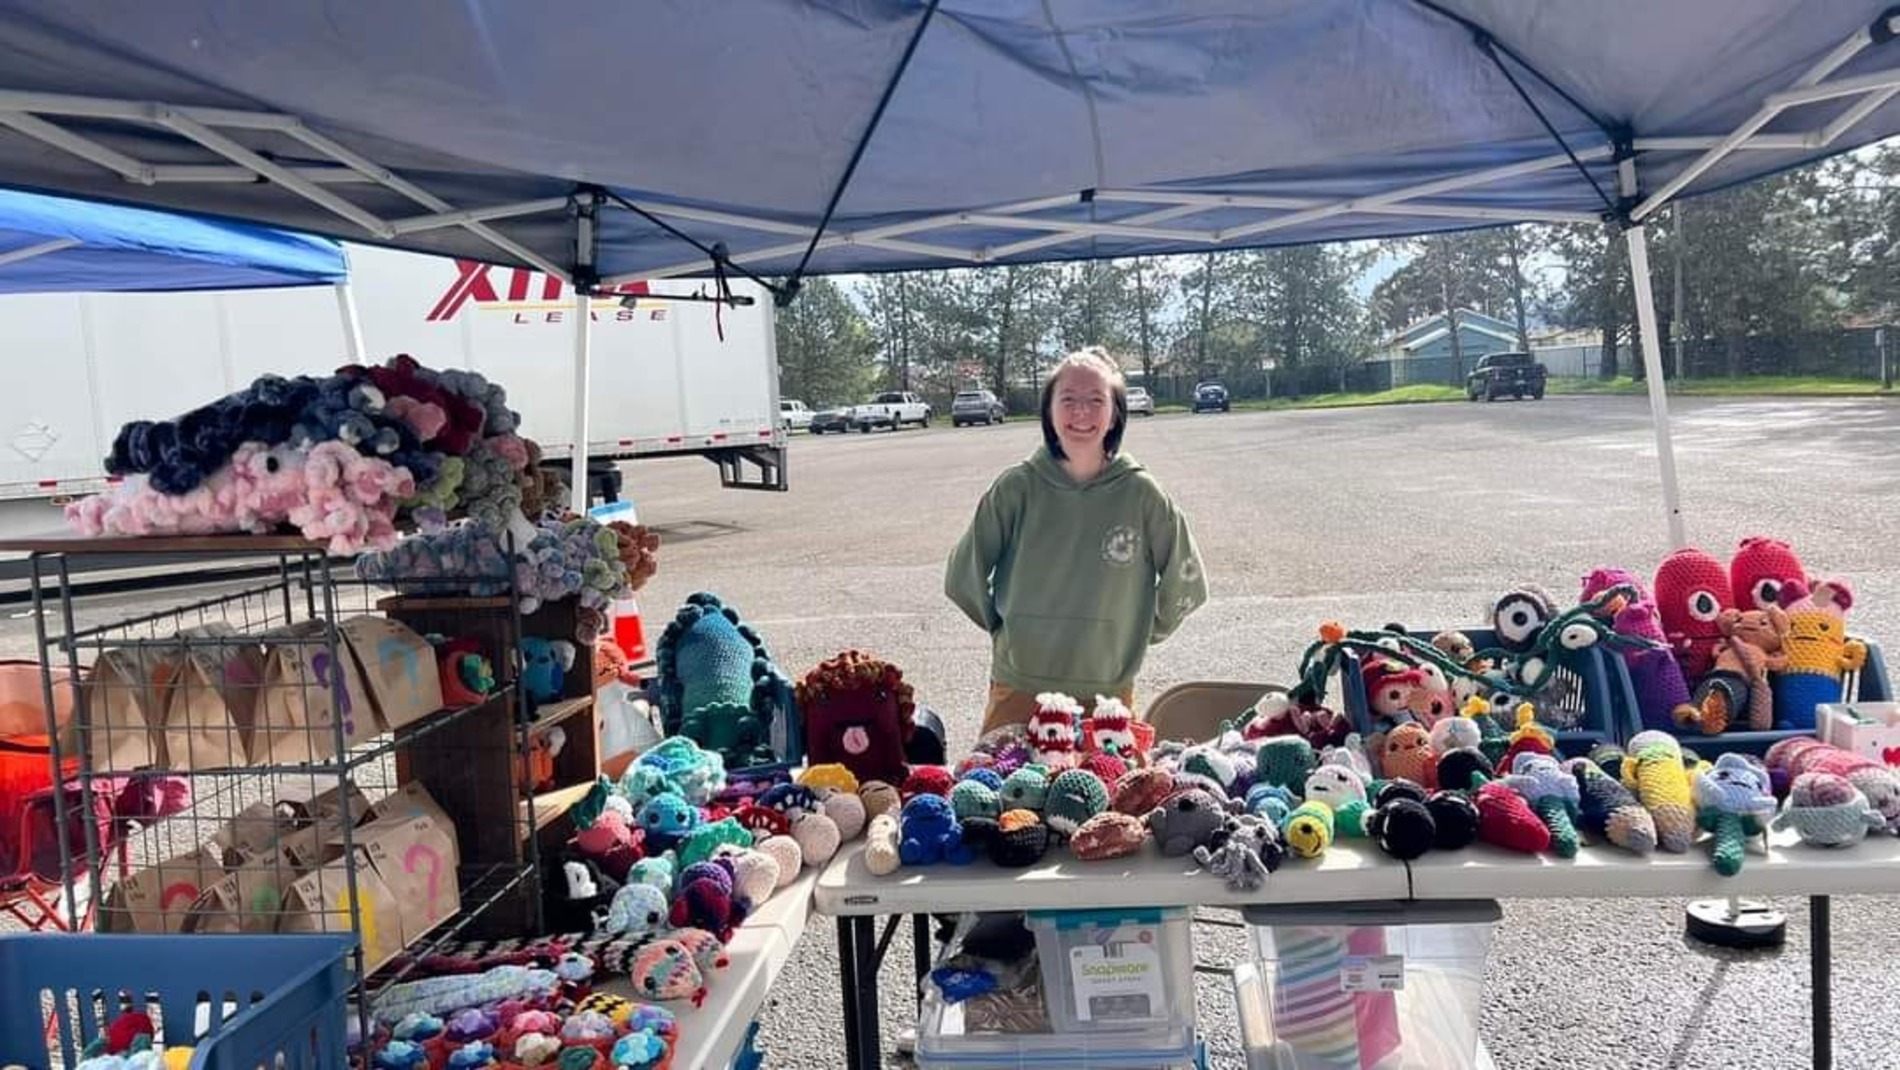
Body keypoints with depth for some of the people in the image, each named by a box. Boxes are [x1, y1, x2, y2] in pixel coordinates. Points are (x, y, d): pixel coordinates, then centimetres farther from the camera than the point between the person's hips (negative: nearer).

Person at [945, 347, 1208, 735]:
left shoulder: (1140, 492, -7)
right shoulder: (1016, 487, -6)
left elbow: (1185, 582, 6)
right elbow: (963, 578, 3)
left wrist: (1138, 634, 12)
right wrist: (1006, 629, 10)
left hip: (1108, 695, 0)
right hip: (1019, 691, 0)